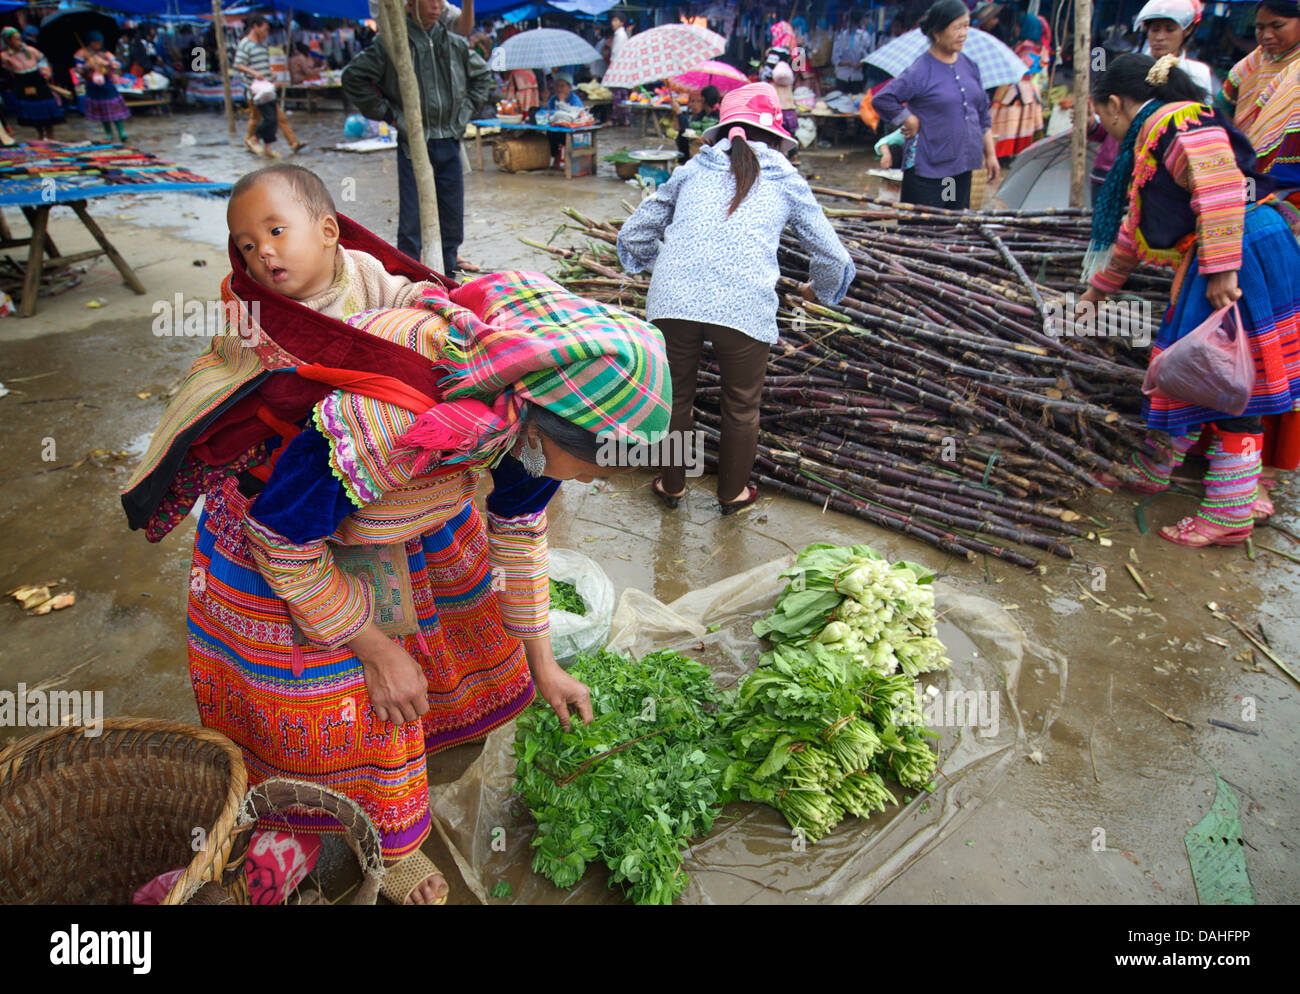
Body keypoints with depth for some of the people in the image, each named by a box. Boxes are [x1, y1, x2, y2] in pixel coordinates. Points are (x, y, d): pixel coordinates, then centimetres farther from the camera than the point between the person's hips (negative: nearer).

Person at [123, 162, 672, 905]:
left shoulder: (536, 403, -22)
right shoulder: (392, 417, -45)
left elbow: (520, 526, -4)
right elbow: (280, 534, -28)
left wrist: (541, 663, 6)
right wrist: (375, 649, -17)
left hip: (404, 496, 7)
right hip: (278, 507, -6)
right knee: (348, 688, 3)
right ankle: (388, 842, 28)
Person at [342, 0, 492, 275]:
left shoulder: (457, 45, 8)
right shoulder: (391, 44, -4)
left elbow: (482, 75, 25)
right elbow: (353, 77, 0)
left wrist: (465, 110, 13)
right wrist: (387, 113, -4)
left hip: (449, 144, 4)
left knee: (452, 219, 8)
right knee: (411, 221, -4)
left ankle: (447, 278, 22)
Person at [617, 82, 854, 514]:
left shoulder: (692, 170, 24)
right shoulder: (786, 179, 20)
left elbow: (632, 235, 27)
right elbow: (834, 259, 22)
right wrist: (817, 289, 42)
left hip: (673, 299, 2)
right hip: (744, 305, -2)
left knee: (676, 395, 22)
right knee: (741, 405, 19)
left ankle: (672, 485, 39)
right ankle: (733, 493, 36)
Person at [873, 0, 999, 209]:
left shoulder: (969, 66, 10)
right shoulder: (920, 72, -12)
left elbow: (982, 114, 17)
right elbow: (882, 99, -16)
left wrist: (990, 154, 16)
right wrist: (911, 122, -13)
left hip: (962, 165, 7)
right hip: (928, 168, -7)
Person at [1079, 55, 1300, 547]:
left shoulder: (1180, 124, -8)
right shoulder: (1151, 141, 23)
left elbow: (1221, 186, -24)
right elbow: (1134, 230, 33)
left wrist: (1221, 269, -27)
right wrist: (1096, 290, 41)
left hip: (1246, 255, -10)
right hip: (1214, 262, 10)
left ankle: (1229, 517, 2)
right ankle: (1151, 471, 34)